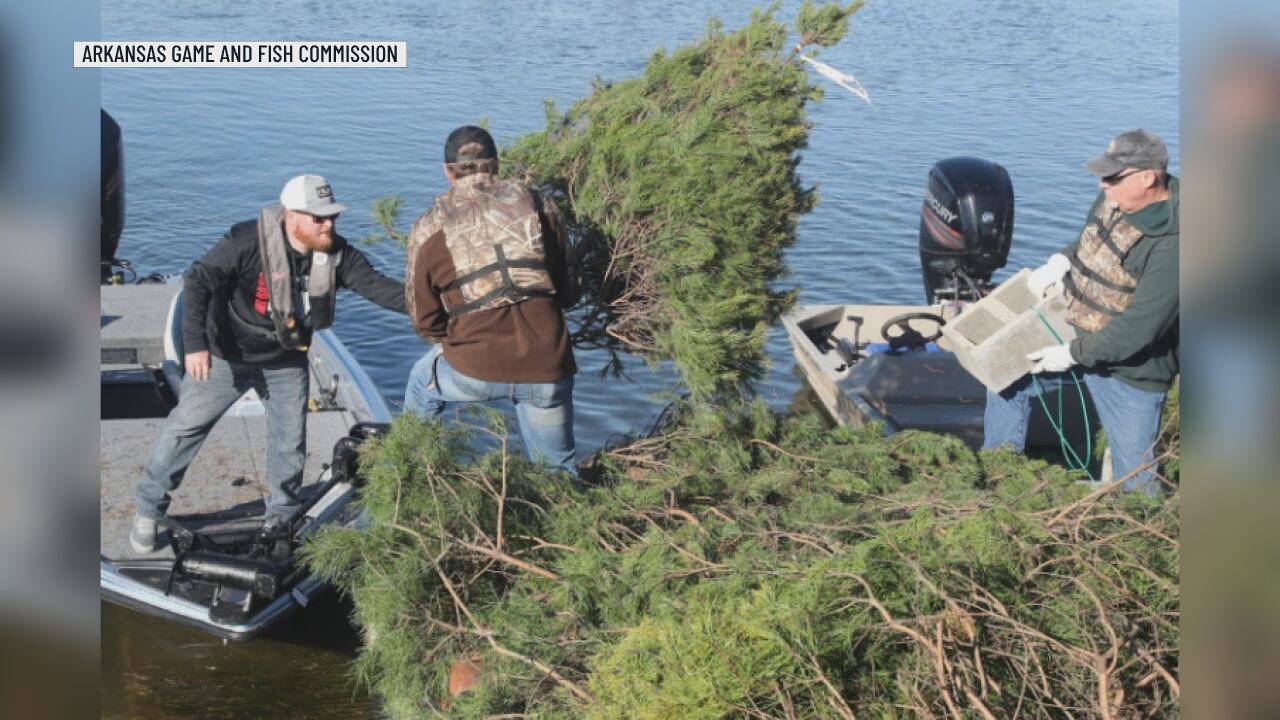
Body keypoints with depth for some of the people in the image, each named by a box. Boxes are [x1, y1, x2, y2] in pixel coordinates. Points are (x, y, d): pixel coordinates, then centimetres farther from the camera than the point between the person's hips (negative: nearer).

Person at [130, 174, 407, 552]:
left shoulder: (336, 253, -15)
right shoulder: (248, 241, -29)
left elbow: (377, 285, -21)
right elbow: (197, 282, -28)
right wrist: (195, 343, -35)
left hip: (286, 361, 4)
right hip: (227, 355, -4)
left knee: (291, 441, 10)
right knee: (186, 426, 6)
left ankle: (282, 516, 30)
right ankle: (148, 508, 24)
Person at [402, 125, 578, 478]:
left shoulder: (429, 227, 3)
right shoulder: (538, 205, 5)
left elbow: (425, 320, 9)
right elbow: (564, 289, 11)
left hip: (474, 370, -1)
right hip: (547, 369, 1)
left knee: (422, 385, 32)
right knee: (557, 467, 19)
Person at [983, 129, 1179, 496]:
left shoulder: (1170, 245, -30)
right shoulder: (1114, 199, -6)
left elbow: (1138, 329, -29)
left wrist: (1073, 354, -22)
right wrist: (1059, 263, -5)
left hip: (1130, 370, -8)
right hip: (1074, 333, 8)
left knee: (1134, 477, 3)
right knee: (1007, 377, 15)